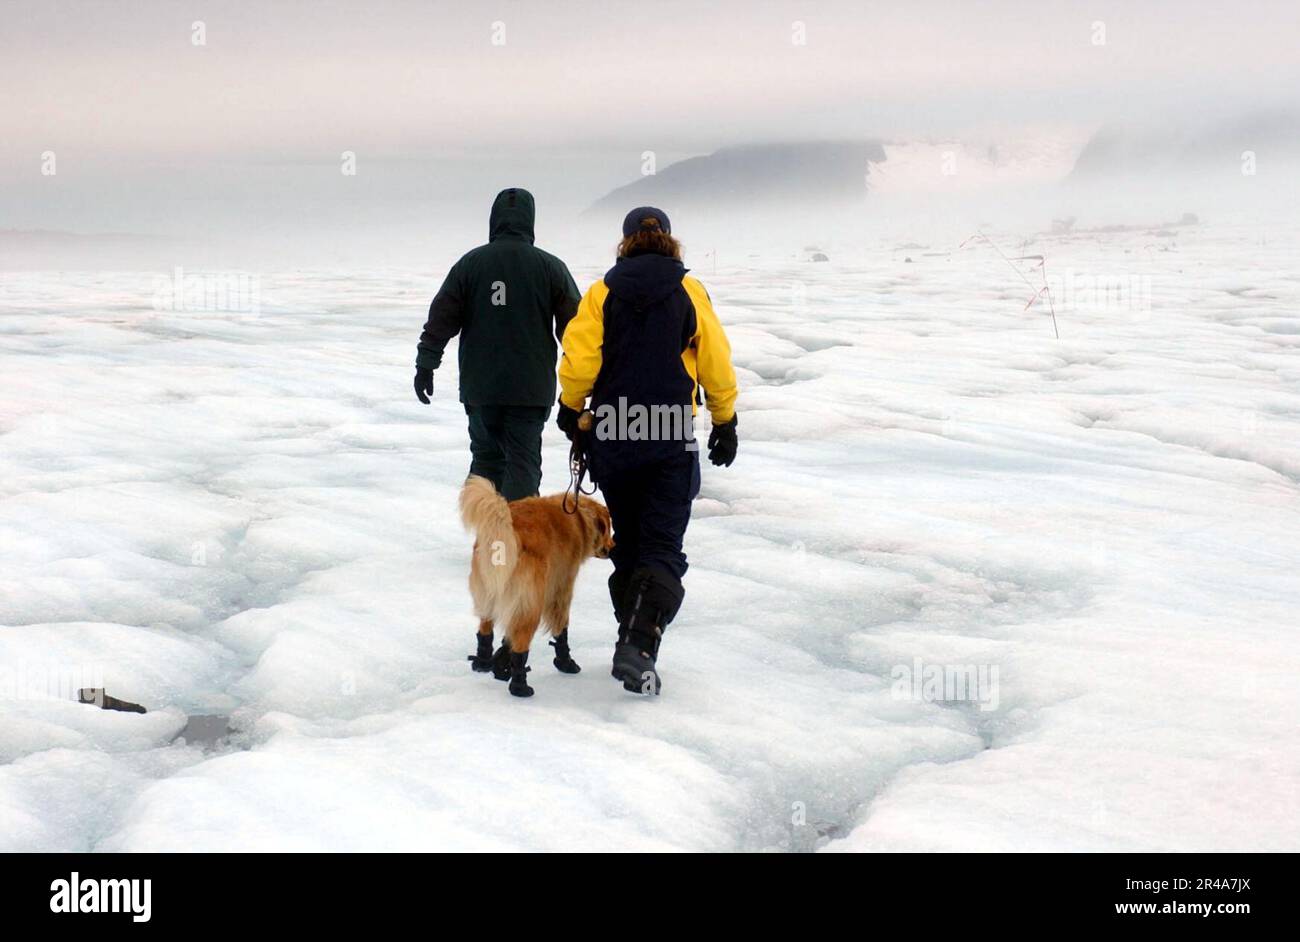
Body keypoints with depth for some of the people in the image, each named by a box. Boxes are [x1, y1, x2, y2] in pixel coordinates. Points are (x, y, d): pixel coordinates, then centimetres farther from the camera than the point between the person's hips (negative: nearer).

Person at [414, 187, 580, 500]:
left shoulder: (470, 263, 1)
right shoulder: (550, 267, -1)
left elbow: (440, 318, 0)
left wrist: (425, 365, 6)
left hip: (479, 386, 2)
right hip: (531, 386, -2)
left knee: (486, 459, 16)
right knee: (524, 462, 0)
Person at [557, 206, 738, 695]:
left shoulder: (602, 293, 0)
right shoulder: (689, 292, -1)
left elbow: (578, 360, -6)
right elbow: (717, 364, 0)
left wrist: (571, 411, 11)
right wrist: (725, 423, 12)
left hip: (611, 438, 2)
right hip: (672, 441, -2)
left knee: (627, 545, 16)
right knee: (662, 548, -4)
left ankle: (632, 637, 20)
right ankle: (639, 645, -21)